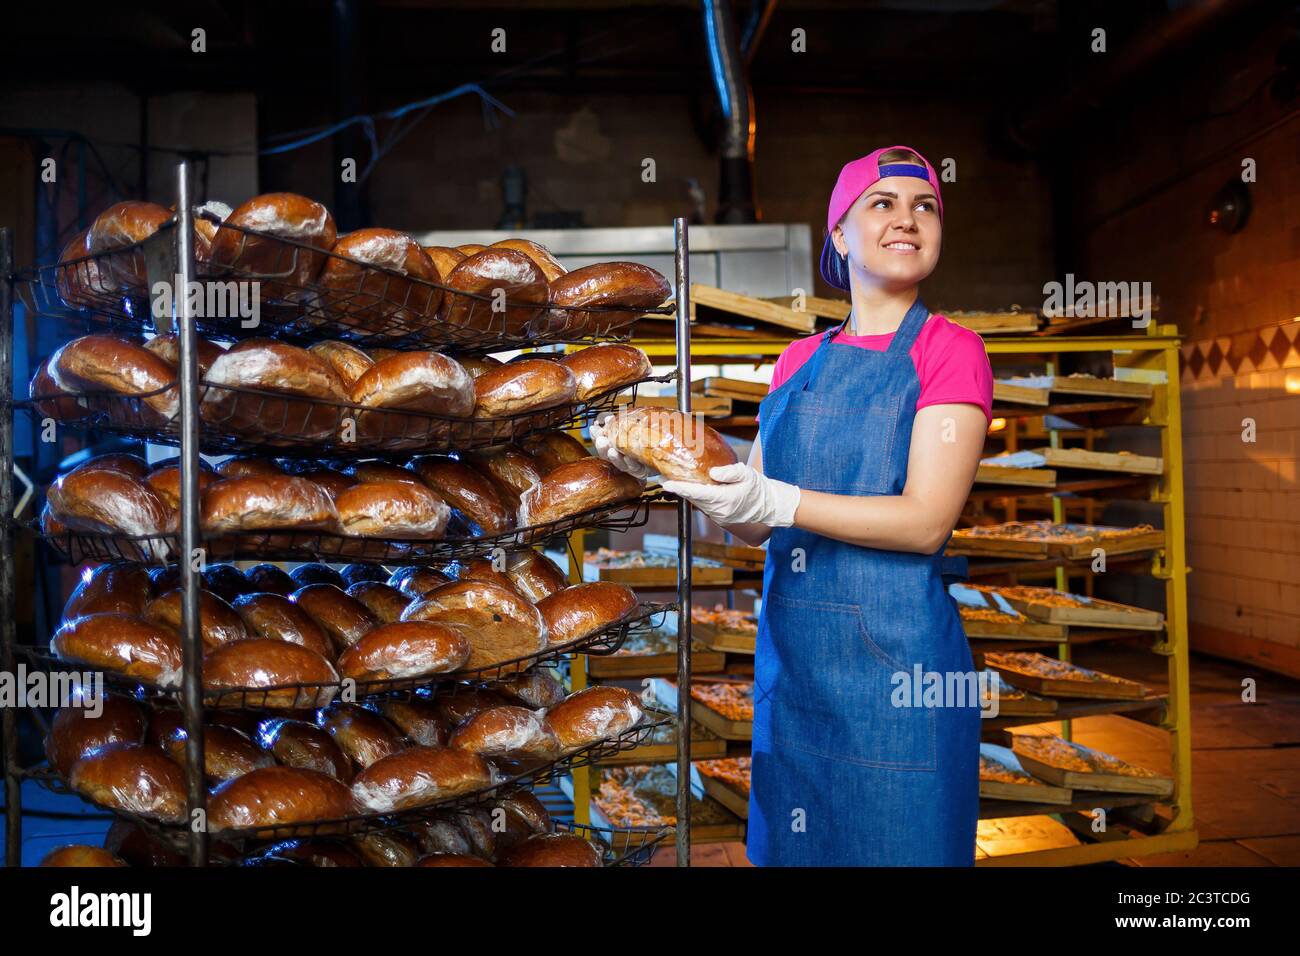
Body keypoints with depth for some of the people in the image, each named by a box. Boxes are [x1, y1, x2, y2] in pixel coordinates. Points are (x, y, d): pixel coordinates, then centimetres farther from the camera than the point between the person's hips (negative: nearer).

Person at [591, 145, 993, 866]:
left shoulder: (950, 350, -3)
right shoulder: (799, 359, 11)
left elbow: (925, 522, -14)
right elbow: (751, 526, 9)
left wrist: (776, 501, -23)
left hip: (894, 652, -5)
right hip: (790, 649, 5)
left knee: (895, 848, 5)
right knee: (787, 847, 16)